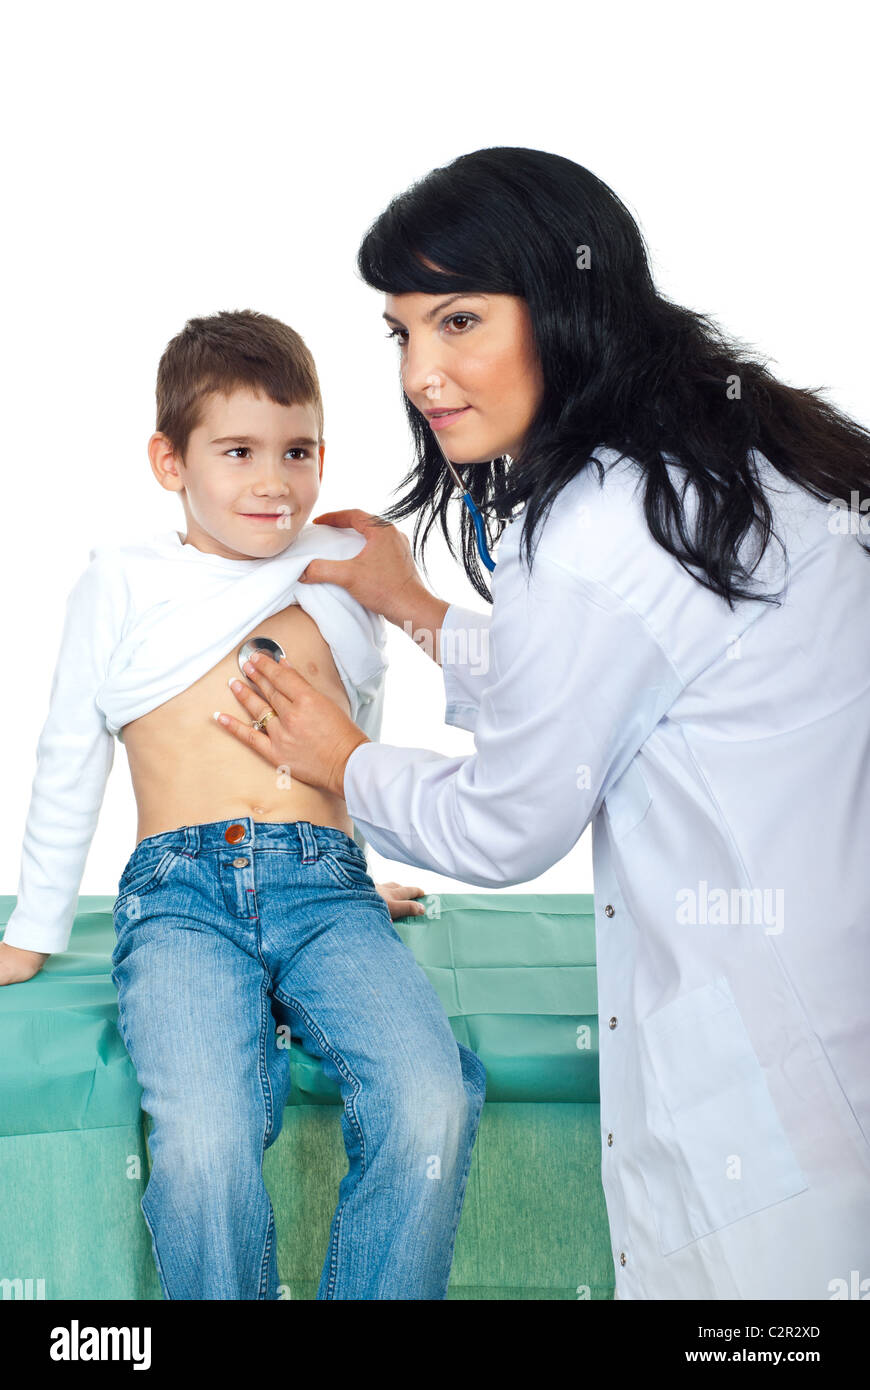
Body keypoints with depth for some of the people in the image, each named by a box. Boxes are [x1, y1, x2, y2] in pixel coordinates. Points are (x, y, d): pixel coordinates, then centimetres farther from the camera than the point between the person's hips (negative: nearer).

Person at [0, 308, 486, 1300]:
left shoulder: (349, 573, 18)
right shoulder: (120, 585, 13)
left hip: (326, 888, 2)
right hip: (181, 891, -1)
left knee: (431, 1106, -27)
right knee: (205, 1142, -30)